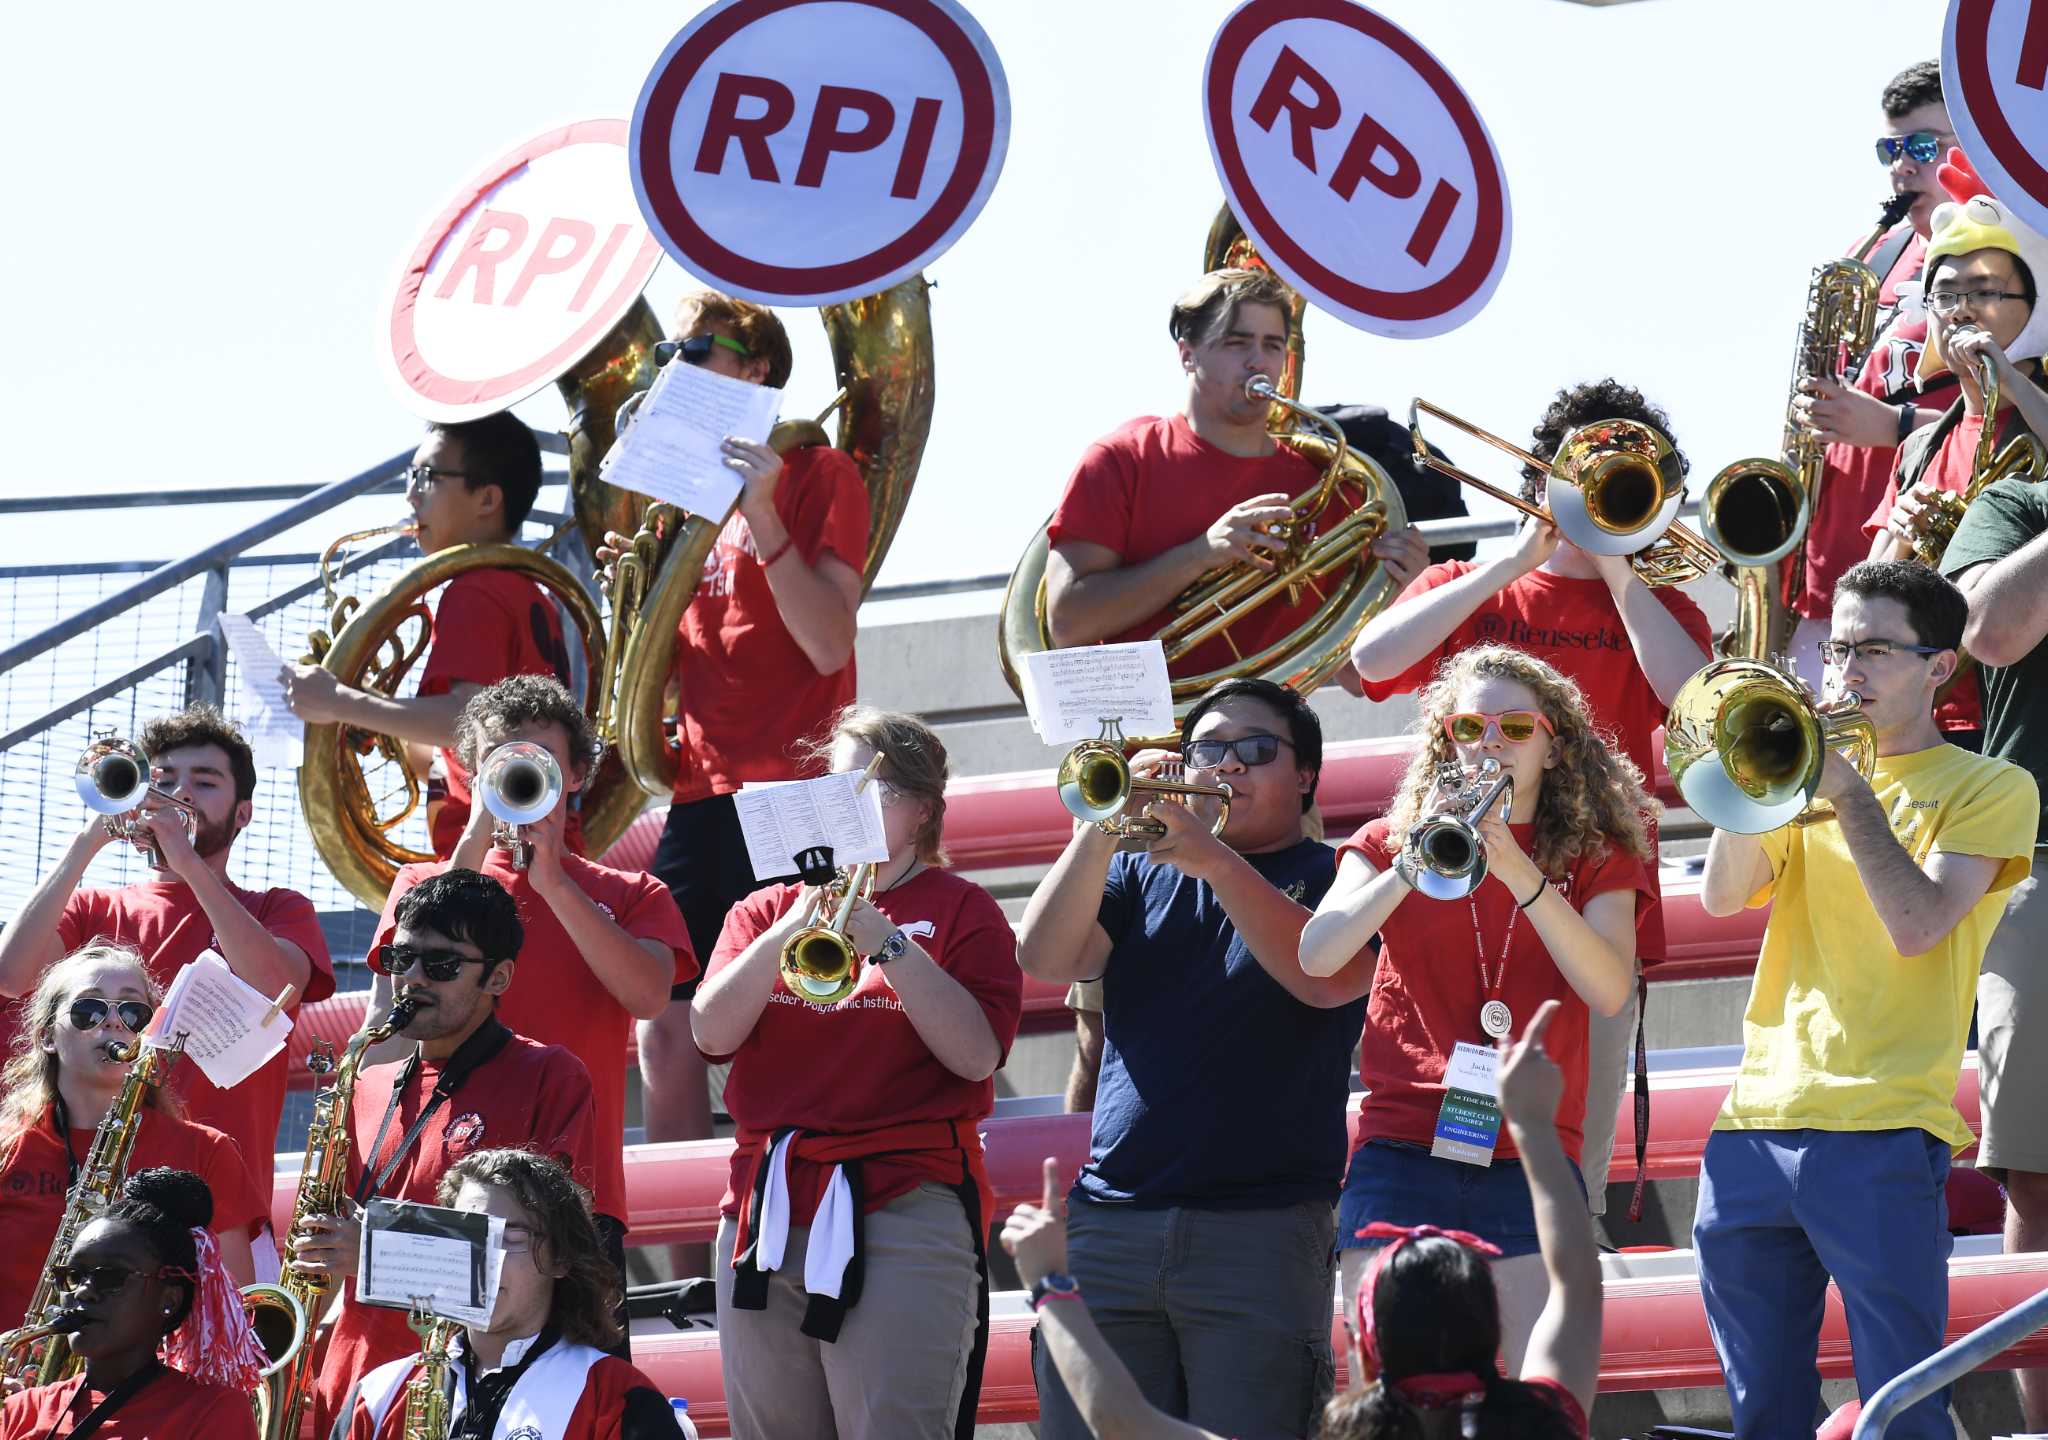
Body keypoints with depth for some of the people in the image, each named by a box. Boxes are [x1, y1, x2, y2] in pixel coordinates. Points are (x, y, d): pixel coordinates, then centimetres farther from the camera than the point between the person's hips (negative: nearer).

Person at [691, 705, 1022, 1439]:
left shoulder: (958, 909, 6)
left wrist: (888, 942, -14)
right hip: (769, 1210, 5)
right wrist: (791, 929, -12)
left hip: (906, 1208, -4)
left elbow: (978, 1054, -8)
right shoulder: (765, 910, 17)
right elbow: (712, 1033, 1)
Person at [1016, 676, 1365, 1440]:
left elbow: (1323, 978, -13)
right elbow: (1044, 958, 3)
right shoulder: (1140, 874, 20)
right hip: (1108, 1223, 4)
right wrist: (1102, 825, -9)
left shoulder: (1331, 880, 9)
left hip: (1260, 1228, -4)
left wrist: (1214, 859, -20)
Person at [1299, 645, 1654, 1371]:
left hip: (1529, 1165, 0)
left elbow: (1609, 990, -8)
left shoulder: (1595, 860, 10)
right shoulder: (1387, 843, 13)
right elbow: (1316, 957, -4)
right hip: (1401, 1153, 0)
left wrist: (1522, 876, -18)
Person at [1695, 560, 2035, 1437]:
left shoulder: (1989, 789, 5)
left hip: (1881, 1135, -5)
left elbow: (1916, 926, -10)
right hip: (1753, 1128, 5)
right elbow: (1722, 896, 6)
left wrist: (1848, 790, -11)